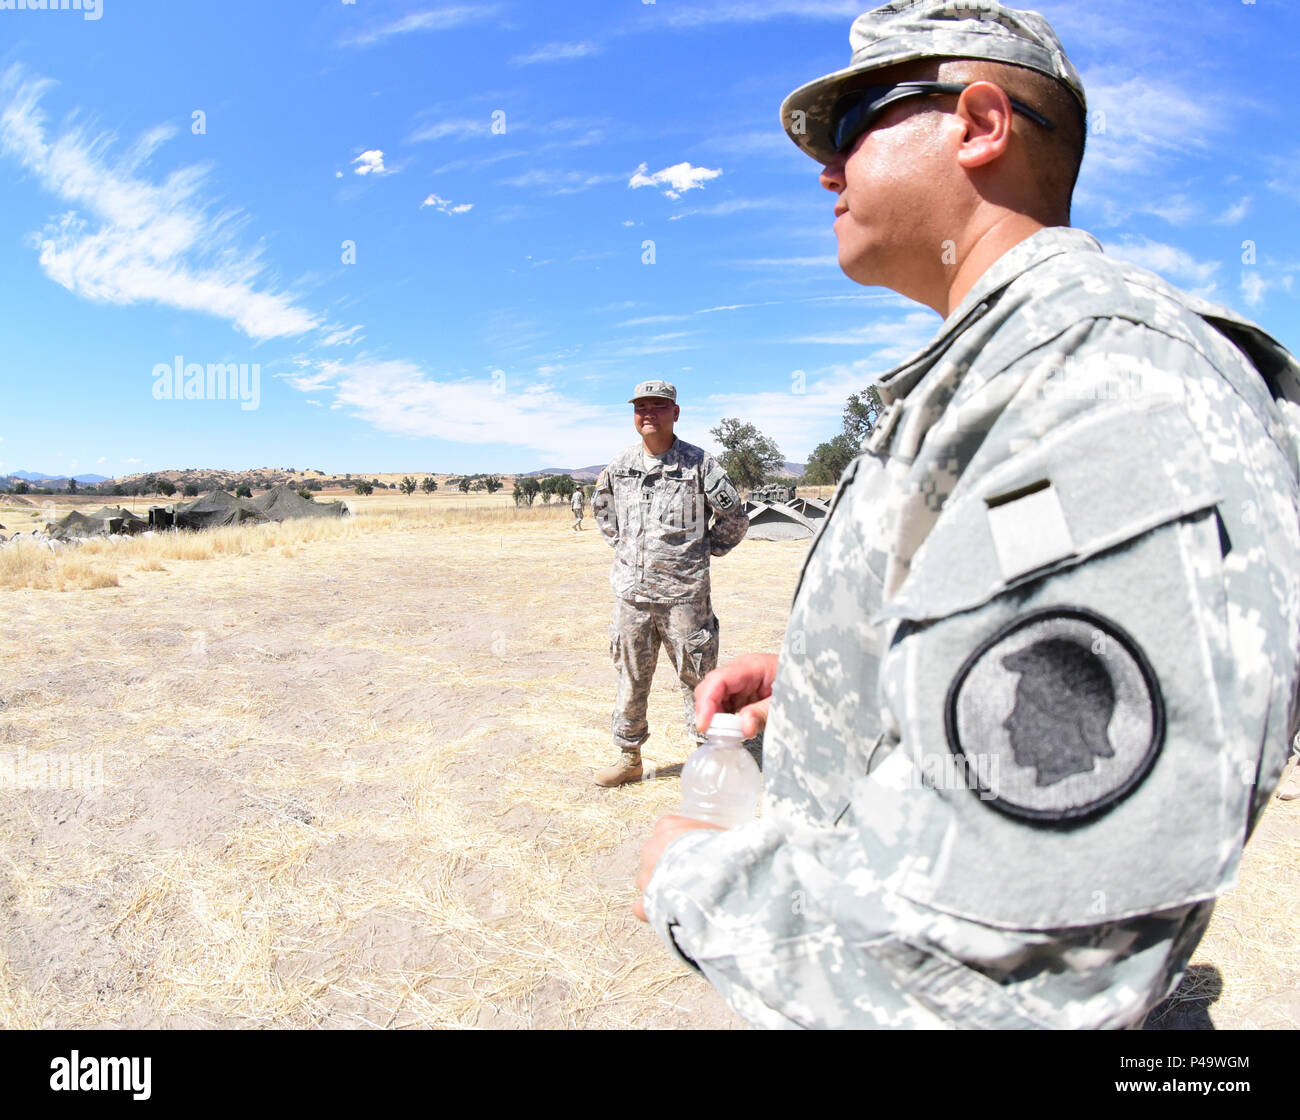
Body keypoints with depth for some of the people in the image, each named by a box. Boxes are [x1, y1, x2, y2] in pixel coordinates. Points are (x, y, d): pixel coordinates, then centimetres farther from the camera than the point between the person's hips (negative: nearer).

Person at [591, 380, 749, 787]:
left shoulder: (699, 464, -5)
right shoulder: (619, 465, 6)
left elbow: (735, 519, 2)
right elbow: (601, 508, 26)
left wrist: (702, 552, 3)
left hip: (683, 592, -4)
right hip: (631, 592, 4)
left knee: (696, 678, 4)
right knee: (631, 679, 12)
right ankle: (629, 758, 26)